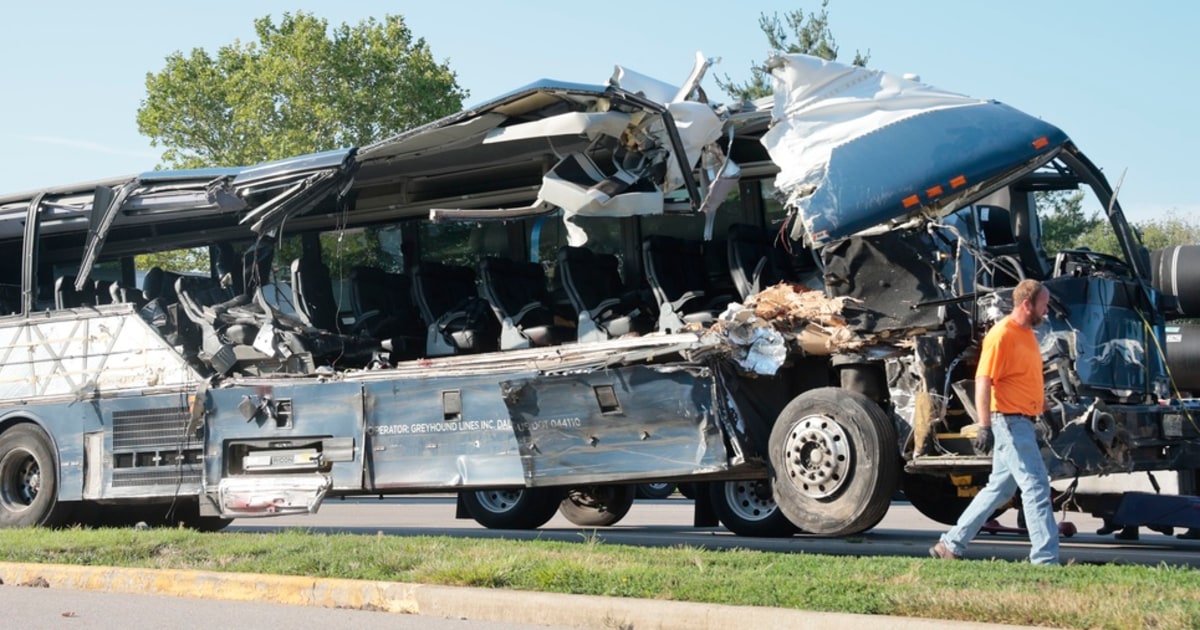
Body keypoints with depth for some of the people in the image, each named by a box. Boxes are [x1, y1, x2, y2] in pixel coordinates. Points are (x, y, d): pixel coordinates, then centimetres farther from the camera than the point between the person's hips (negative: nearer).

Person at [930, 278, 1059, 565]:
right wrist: (984, 426, -26)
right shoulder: (1002, 334, -15)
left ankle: (951, 544, 20)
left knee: (1000, 488, 14)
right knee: (1036, 486, -9)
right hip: (1009, 421, -10)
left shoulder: (1027, 334, 15)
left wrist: (1043, 404, 27)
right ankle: (1045, 558, -6)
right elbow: (983, 381, -20)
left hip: (1022, 423, 10)